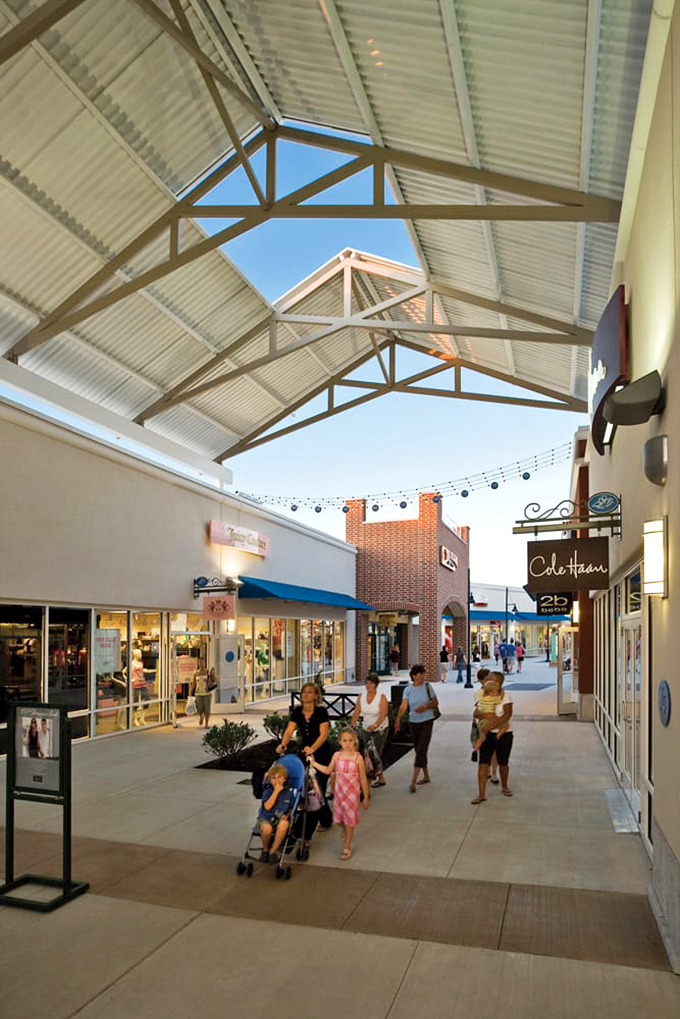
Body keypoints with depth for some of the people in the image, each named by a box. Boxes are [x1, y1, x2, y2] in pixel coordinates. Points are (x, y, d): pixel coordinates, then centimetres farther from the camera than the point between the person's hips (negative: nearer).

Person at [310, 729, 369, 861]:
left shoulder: (358, 758, -14)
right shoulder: (337, 756, -4)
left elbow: (363, 779, -8)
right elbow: (328, 770, 13)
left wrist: (366, 797, -4)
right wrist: (314, 764, 9)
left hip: (352, 793, -3)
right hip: (339, 792, 3)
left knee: (349, 820, 6)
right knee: (339, 818, 12)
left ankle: (347, 848, 21)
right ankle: (346, 833, 45)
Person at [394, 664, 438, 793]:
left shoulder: (427, 687, -4)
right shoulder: (408, 690, -2)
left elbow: (435, 703, 3)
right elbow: (403, 706, -11)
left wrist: (425, 707, -17)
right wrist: (398, 720, -26)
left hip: (427, 721, -3)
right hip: (414, 722, 3)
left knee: (421, 750, -11)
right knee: (419, 750, 12)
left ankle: (413, 781, -12)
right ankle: (426, 776, 31)